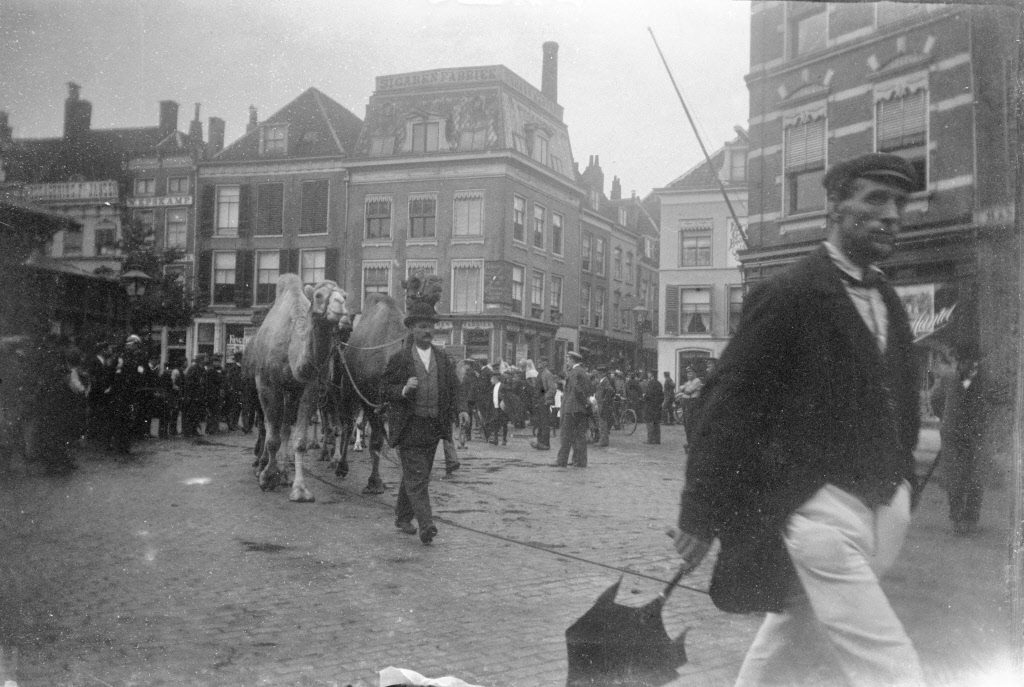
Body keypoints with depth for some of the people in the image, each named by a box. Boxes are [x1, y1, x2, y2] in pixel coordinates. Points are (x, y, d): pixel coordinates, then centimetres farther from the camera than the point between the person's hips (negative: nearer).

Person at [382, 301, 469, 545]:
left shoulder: (443, 359, 10)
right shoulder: (399, 359, -3)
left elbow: (453, 390, 10)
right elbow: (384, 389, -3)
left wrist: (461, 409, -8)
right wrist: (403, 390, -22)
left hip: (433, 427, 5)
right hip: (409, 427, -5)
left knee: (416, 476, 14)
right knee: (416, 477, -9)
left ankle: (403, 517, 30)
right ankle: (426, 525, -13)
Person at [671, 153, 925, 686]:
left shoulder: (888, 301, 14)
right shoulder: (789, 295, -10)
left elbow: (899, 407, 18)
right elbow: (726, 405, -11)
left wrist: (900, 488, 8)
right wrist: (699, 517, -11)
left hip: (879, 509, 7)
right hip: (818, 507, -7)